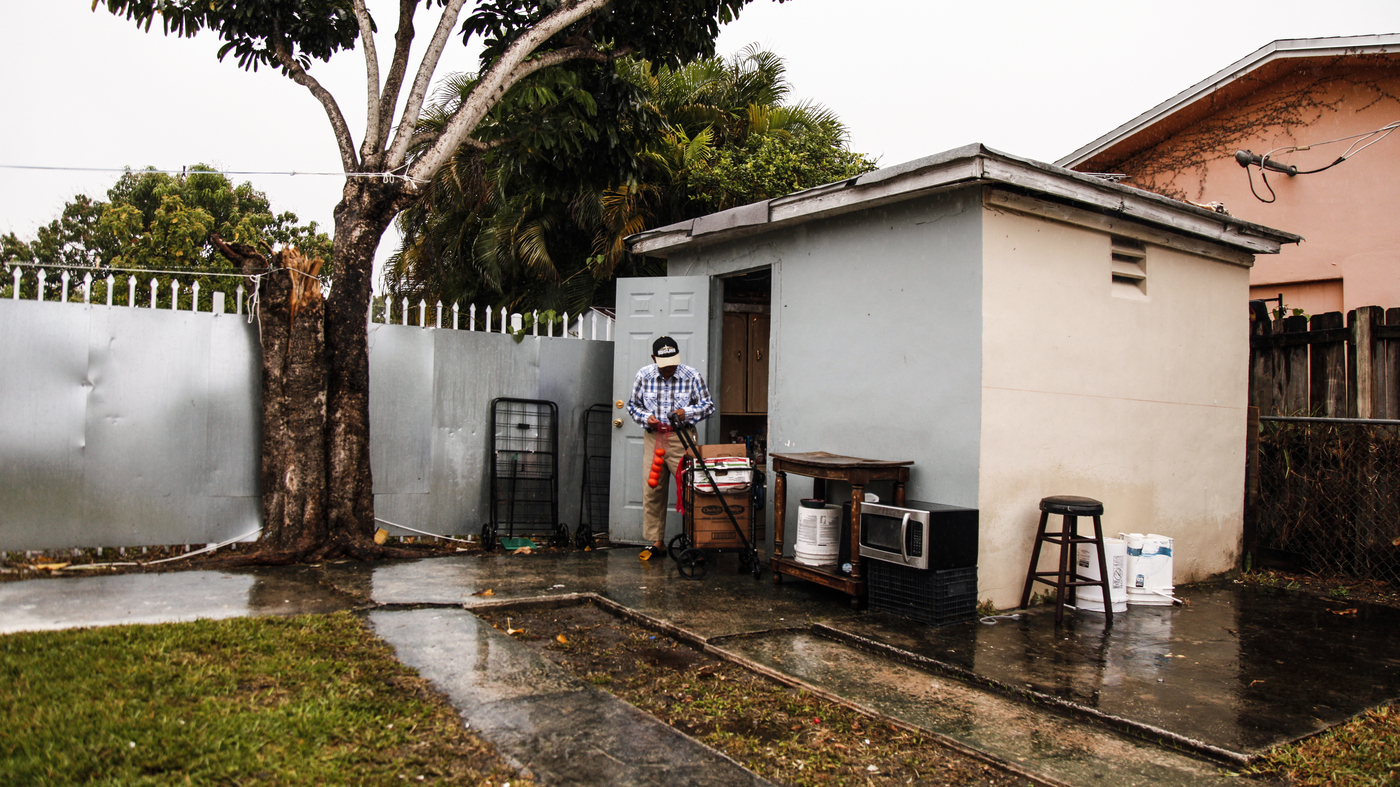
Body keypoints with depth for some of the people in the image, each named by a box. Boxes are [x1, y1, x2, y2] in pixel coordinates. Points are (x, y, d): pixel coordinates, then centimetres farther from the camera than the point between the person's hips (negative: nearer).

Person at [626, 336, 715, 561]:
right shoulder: (643, 376, 2)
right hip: (654, 438, 3)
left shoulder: (692, 376, -5)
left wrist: (687, 413, -16)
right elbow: (633, 405, 13)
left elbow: (708, 405, 2)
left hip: (682, 438, -3)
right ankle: (657, 542, 15)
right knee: (652, 491, 5)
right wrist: (646, 418, -7)